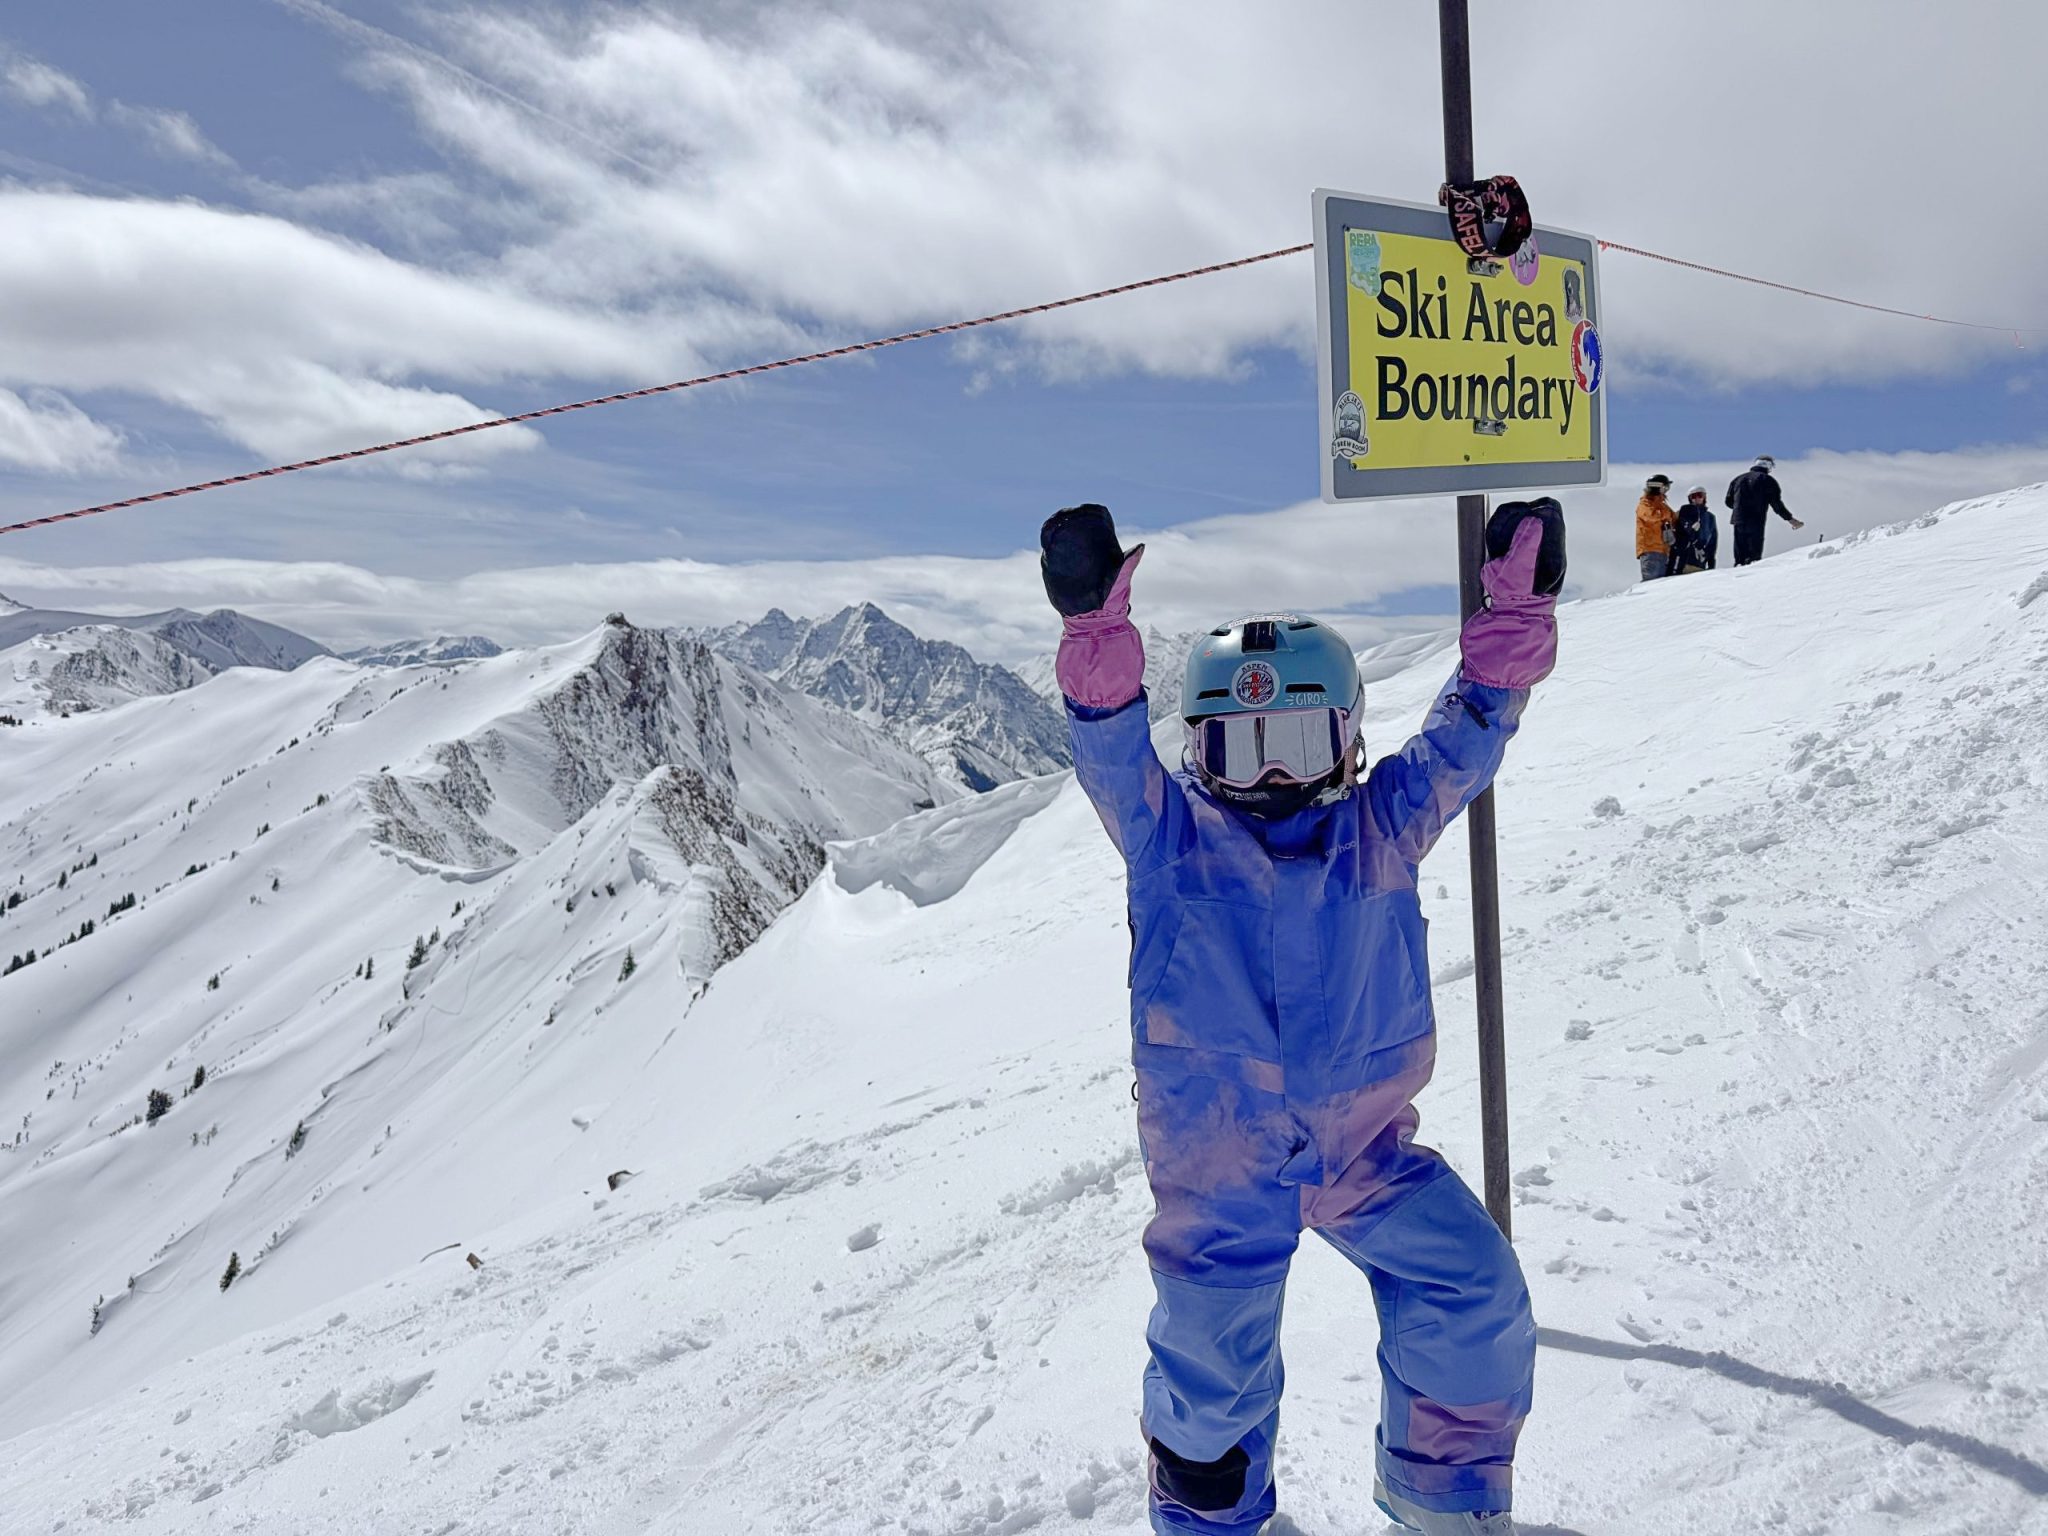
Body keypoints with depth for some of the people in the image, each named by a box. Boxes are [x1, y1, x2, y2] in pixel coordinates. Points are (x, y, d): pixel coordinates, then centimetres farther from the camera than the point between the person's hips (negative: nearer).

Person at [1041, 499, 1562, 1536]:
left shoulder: (1380, 830, 2)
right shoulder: (1169, 837, -4)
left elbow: (1465, 733, 1)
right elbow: (1110, 745, -17)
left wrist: (1516, 607, -6)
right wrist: (1094, 625, -32)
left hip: (1365, 1143, 2)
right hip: (1213, 1161, -2)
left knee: (1479, 1303, 0)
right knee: (1214, 1374, 6)